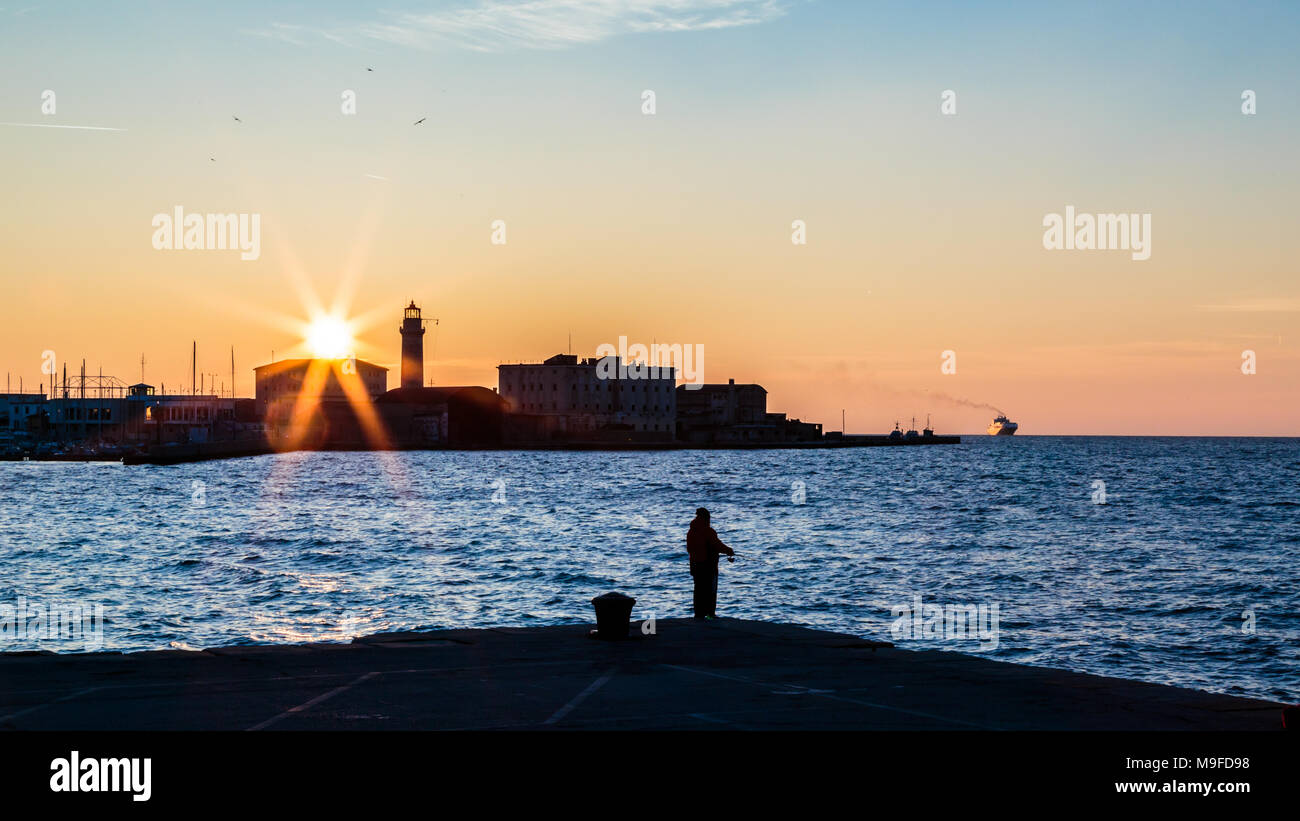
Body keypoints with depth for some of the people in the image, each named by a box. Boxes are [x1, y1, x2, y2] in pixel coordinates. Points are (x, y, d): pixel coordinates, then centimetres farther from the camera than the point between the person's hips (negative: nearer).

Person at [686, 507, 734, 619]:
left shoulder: (690, 532, 6)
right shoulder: (708, 531, -15)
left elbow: (689, 549, 13)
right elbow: (718, 545, -18)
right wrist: (729, 551, -4)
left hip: (695, 564, 6)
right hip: (708, 564, -6)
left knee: (699, 589, 10)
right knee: (710, 589, 2)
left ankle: (699, 613, 9)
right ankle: (710, 612, -2)